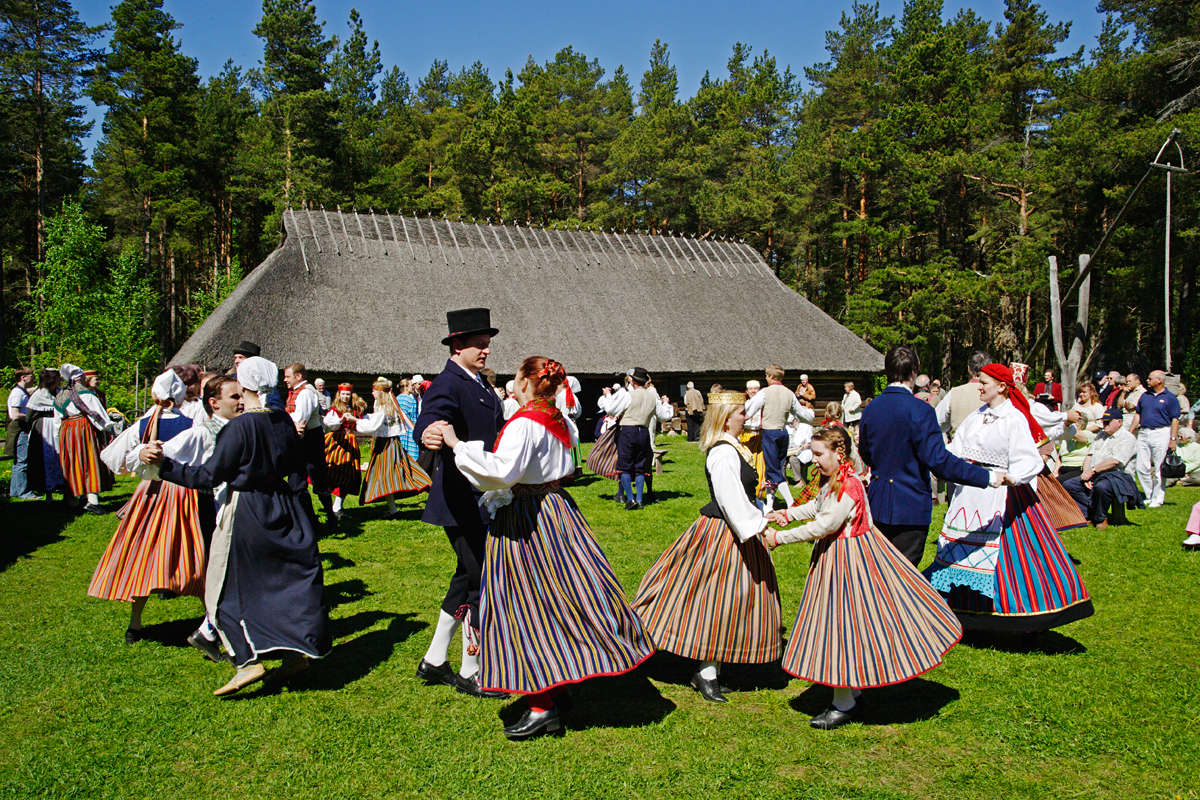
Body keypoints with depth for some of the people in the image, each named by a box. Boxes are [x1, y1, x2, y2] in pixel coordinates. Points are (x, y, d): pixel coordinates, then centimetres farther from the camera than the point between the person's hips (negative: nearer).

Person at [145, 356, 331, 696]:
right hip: (284, 510, 6)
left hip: (247, 512, -6)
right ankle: (298, 651, 16)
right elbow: (299, 468, 10)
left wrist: (164, 464, -10)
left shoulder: (239, 427, -16)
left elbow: (210, 475, -13)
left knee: (232, 589, 6)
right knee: (289, 578, 14)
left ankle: (250, 660, -2)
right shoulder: (285, 421, 2)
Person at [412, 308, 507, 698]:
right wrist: (428, 435, -55)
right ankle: (471, 673, 12)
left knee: (468, 579, 17)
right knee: (482, 582, -3)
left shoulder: (480, 387, 15)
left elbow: (499, 431, 26)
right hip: (462, 502, -10)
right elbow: (428, 419, -34)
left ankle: (434, 662, 30)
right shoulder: (447, 384, -15)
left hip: (483, 501, 10)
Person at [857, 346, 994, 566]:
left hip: (877, 505, 6)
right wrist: (987, 477, -18)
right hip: (909, 510, -6)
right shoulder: (919, 411, -17)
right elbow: (939, 460, -22)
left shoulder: (870, 409, 3)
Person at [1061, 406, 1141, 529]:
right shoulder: (1100, 435, 23)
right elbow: (1089, 455, 17)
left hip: (1115, 475, -8)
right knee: (1068, 485, -10)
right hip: (1093, 476, 8)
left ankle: (1100, 519, -17)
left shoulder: (1127, 438, -3)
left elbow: (1114, 461, -16)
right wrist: (1086, 473, -1)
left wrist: (1093, 470, -16)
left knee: (1101, 487, -41)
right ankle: (1089, 514, -8)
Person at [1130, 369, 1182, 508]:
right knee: (1142, 468, 3)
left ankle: (1157, 498, 8)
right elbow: (1137, 414, 17)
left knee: (1158, 469, -1)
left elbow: (1175, 420, -4)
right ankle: (1149, 496, 16)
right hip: (1143, 433, 5)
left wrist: (1173, 439, -10)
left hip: (1161, 434, -5)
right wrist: (1130, 432, 11)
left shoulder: (1170, 398, -2)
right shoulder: (1145, 395, 12)